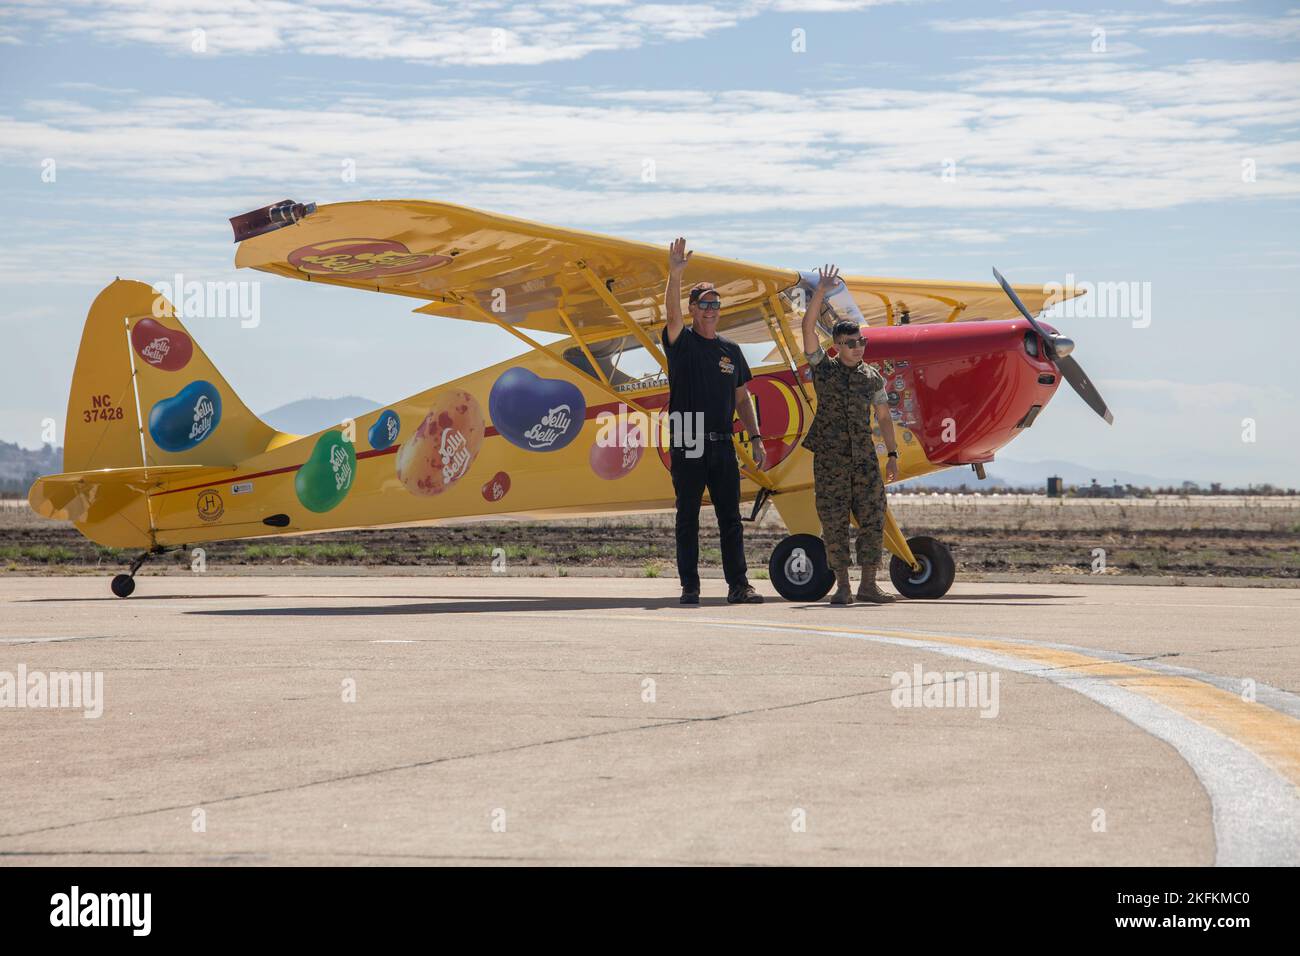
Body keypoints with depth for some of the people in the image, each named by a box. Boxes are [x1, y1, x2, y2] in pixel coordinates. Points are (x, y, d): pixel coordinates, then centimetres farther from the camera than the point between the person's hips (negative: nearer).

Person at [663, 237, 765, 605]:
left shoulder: (731, 350, 14)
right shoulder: (681, 342, 1)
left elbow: (742, 398, 18)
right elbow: (672, 313, -20)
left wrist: (755, 439, 11)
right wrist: (675, 276, -35)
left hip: (722, 444, 4)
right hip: (687, 444, -4)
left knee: (731, 519, 3)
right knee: (688, 518, 1)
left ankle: (738, 585, 5)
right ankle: (689, 587, 5)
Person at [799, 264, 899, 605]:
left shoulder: (873, 377, 9)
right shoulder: (823, 368, 3)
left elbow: (883, 417, 14)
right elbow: (808, 327, -7)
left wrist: (892, 455, 7)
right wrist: (821, 291, -13)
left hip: (864, 457, 2)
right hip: (830, 459, -2)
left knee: (872, 519, -2)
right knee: (834, 522, -1)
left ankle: (868, 584, 5)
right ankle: (842, 586, 4)